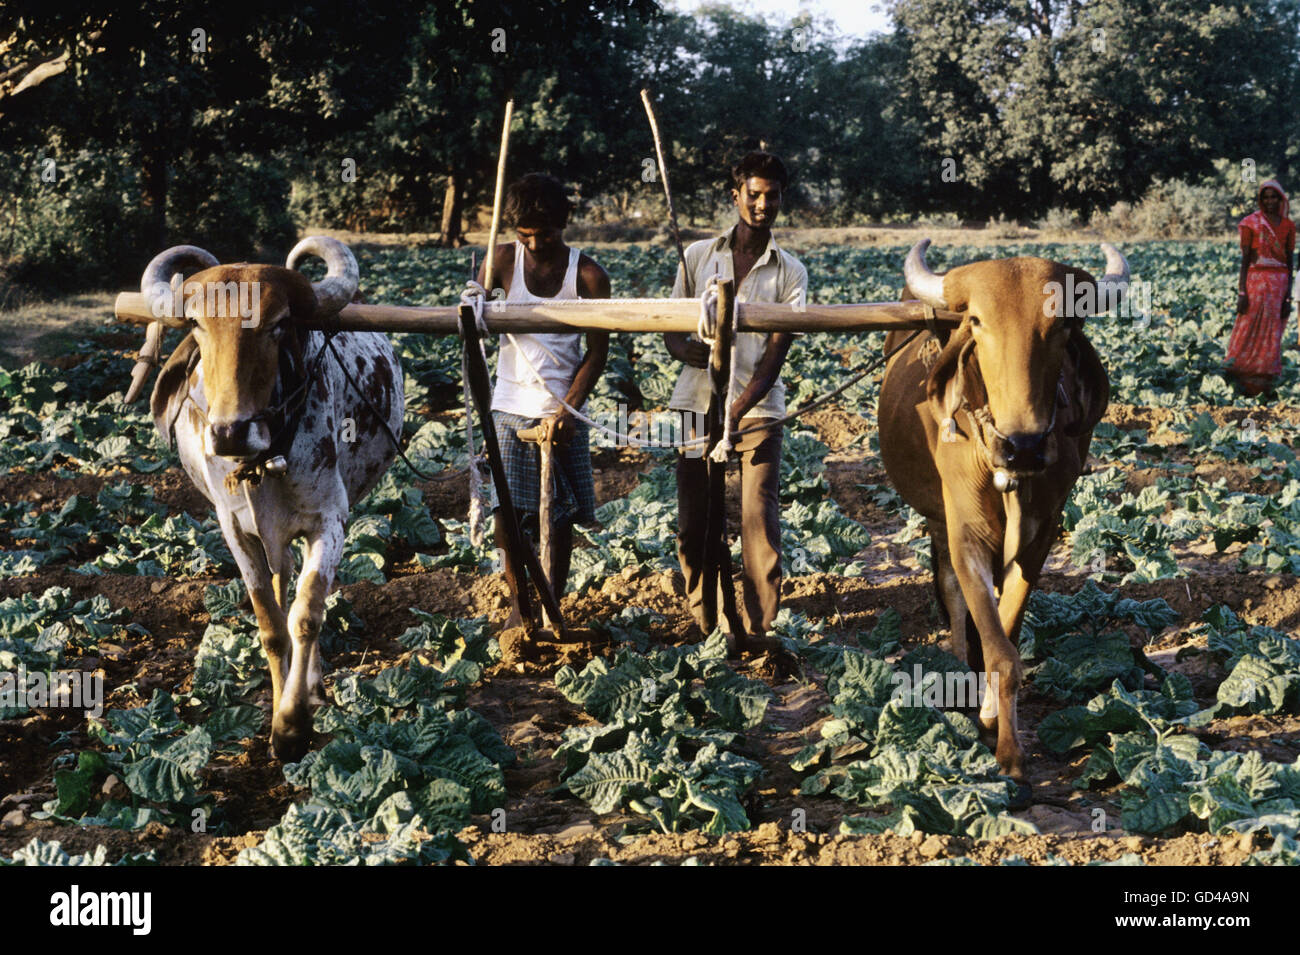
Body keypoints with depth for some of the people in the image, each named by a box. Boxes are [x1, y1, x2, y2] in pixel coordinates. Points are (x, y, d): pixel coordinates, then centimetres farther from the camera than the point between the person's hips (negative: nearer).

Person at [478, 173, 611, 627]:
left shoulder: (588, 275, -4)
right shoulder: (504, 260, 0)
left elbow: (597, 352, -3)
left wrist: (566, 409, -12)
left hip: (563, 415, 0)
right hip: (510, 408, 0)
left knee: (560, 518, 3)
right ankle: (519, 604, 12)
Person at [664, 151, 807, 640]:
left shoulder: (790, 274, 3)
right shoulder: (698, 256, 7)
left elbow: (774, 357, -5)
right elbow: (671, 334, 8)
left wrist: (736, 414, -19)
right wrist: (690, 350, -17)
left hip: (758, 411, -1)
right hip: (697, 406, 2)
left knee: (760, 519, -8)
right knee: (694, 524, 4)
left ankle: (756, 629, 2)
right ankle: (704, 626, 19)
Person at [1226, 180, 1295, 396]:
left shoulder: (1288, 226, 8)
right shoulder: (1251, 224, 0)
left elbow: (1290, 263, 8)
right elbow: (1245, 259, -3)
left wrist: (1288, 296, 3)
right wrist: (1242, 292, -10)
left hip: (1279, 283, 3)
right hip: (1256, 280, -3)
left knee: (1271, 336, 5)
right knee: (1250, 331, -4)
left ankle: (1262, 382, 12)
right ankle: (1243, 379, 4)